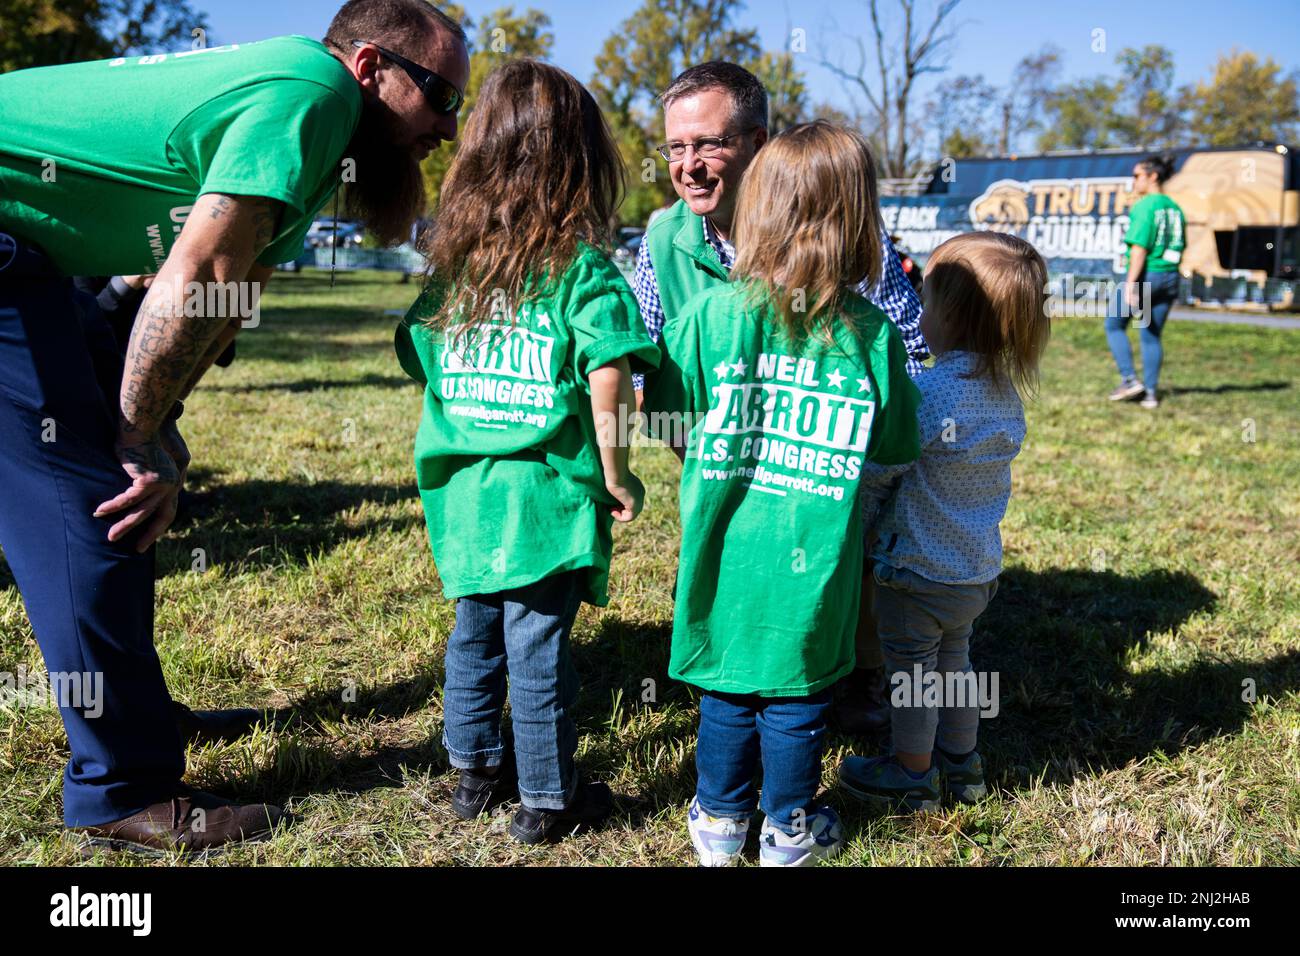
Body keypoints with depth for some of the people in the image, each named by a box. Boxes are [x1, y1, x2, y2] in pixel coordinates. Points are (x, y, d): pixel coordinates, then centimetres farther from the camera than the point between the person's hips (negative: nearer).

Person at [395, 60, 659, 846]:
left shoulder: (452, 263, 5)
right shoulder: (581, 265, -11)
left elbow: (425, 369, 10)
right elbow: (608, 385, -18)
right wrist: (618, 479, -7)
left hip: (468, 492, 5)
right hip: (546, 495, -5)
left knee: (475, 630, 19)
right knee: (539, 646, 5)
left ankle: (476, 770, 36)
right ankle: (547, 800, 20)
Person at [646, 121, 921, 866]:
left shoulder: (712, 312, -10)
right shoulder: (872, 333, -9)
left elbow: (668, 410, -1)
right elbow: (898, 445, 1)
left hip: (726, 546, 1)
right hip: (814, 555, -1)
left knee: (728, 687, 17)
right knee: (798, 691, 15)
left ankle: (720, 820, 33)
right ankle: (790, 828, 31)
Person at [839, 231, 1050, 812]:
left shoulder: (930, 392, -26)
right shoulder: (1007, 393, -2)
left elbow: (873, 475, -21)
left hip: (920, 571, -7)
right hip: (979, 568, 7)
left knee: (911, 669, 10)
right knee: (953, 659, 24)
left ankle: (912, 775, 25)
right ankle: (961, 763, 38)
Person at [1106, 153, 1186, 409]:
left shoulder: (1145, 206, -12)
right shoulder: (1175, 208, 11)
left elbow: (1140, 247, -19)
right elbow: (1179, 249, 14)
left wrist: (1131, 284, -21)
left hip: (1144, 274, -7)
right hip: (1169, 277, 7)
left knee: (1114, 325, 10)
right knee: (1152, 336, 12)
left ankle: (1130, 379, 0)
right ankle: (1151, 392, 11)